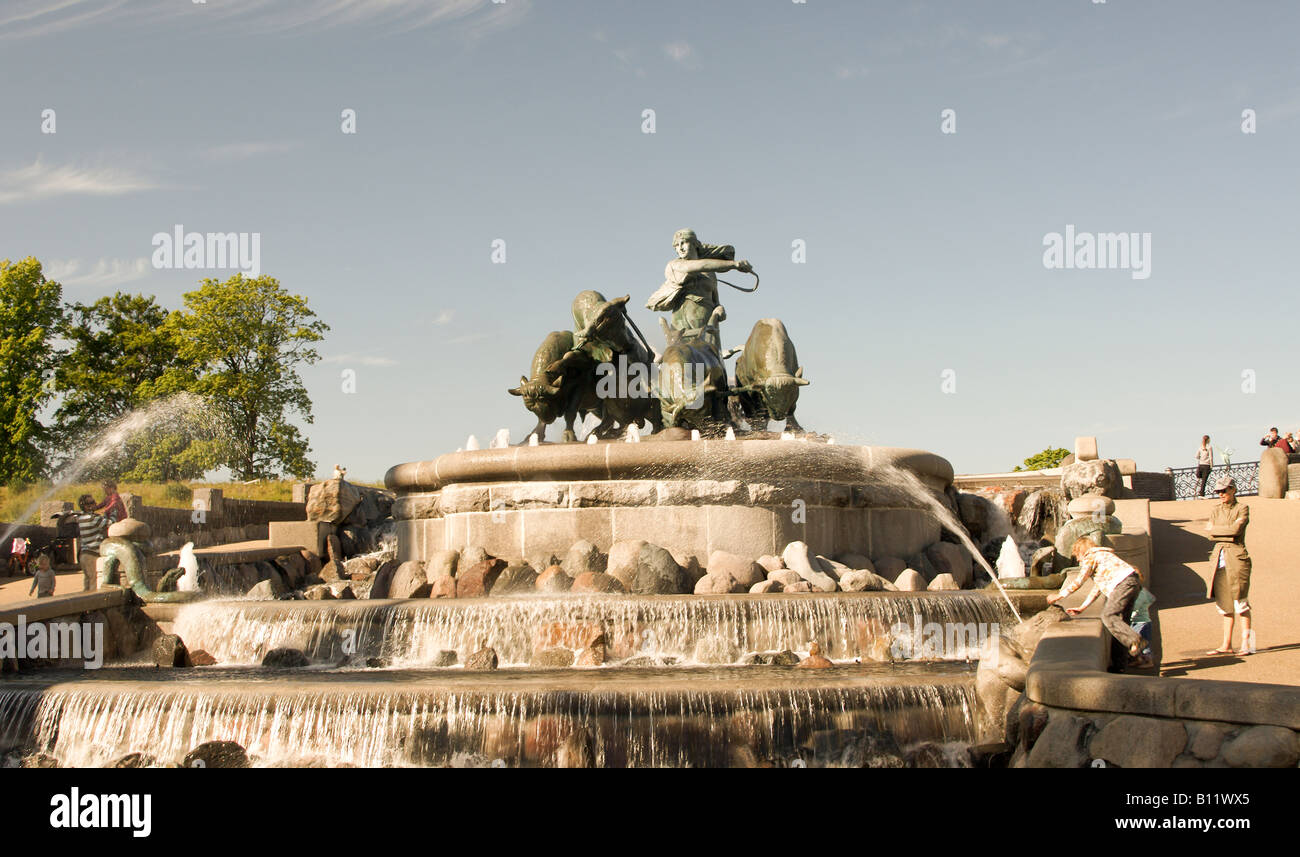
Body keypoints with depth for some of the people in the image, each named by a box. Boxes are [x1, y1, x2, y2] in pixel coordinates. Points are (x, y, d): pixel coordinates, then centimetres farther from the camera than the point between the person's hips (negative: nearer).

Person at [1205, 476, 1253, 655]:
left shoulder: (1242, 508, 0)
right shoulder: (1215, 511, 15)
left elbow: (1236, 529, -15)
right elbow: (1209, 531, 2)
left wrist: (1217, 529, -4)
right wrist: (1229, 529, -7)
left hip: (1236, 556, -5)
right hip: (1219, 558, 5)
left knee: (1240, 601, -8)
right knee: (1225, 602, 6)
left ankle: (1246, 643, -5)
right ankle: (1226, 644, 8)